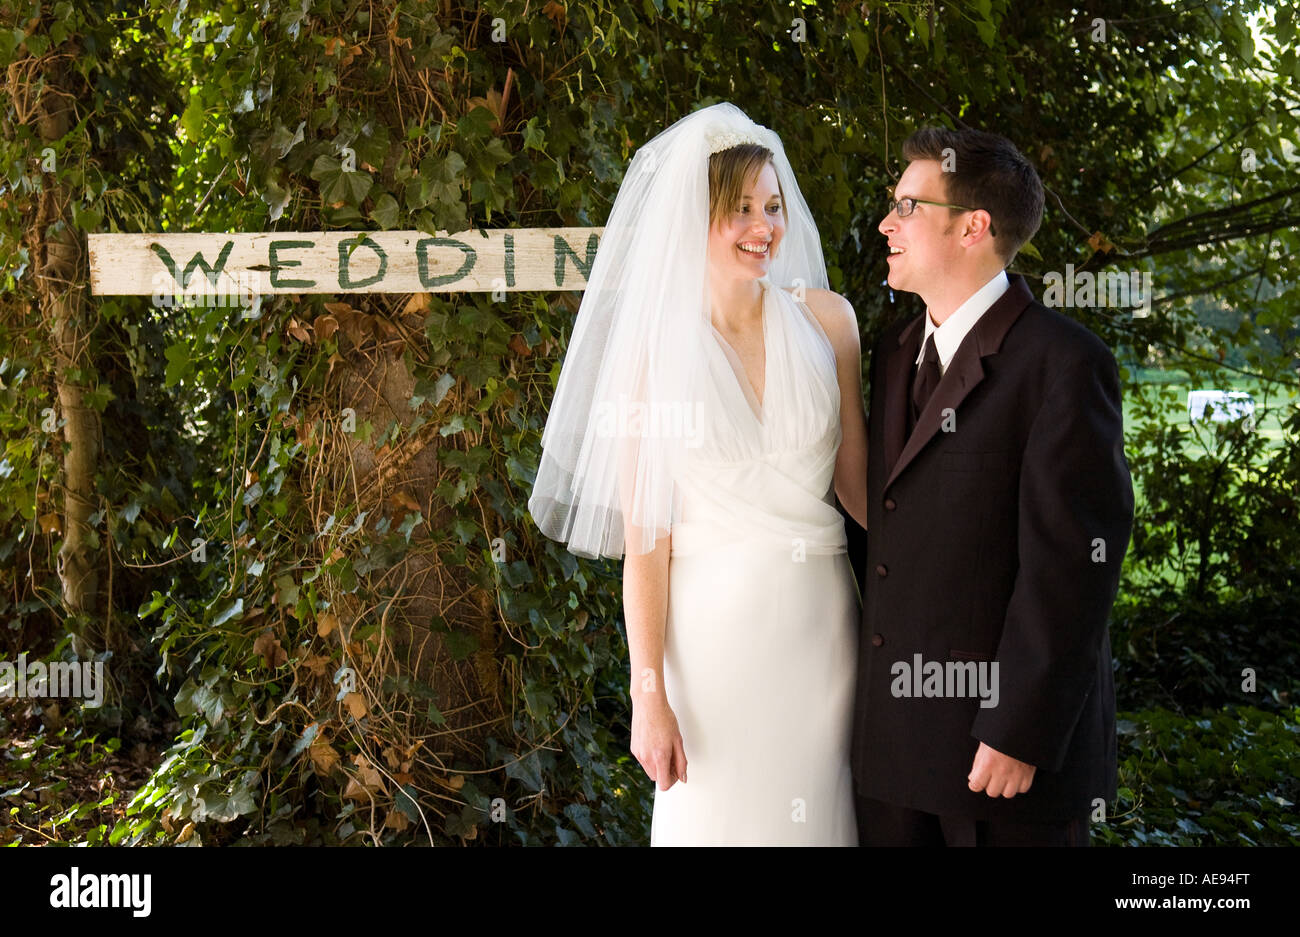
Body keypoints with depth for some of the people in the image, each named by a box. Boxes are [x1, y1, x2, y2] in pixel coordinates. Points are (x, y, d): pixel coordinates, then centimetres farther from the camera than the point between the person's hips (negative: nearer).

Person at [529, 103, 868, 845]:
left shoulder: (826, 318, 2)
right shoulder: (654, 349, -6)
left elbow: (854, 477, 9)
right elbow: (644, 534, -7)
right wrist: (649, 696, -9)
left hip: (819, 619, 3)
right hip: (711, 629, -2)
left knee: (818, 812, 10)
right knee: (719, 817, 6)